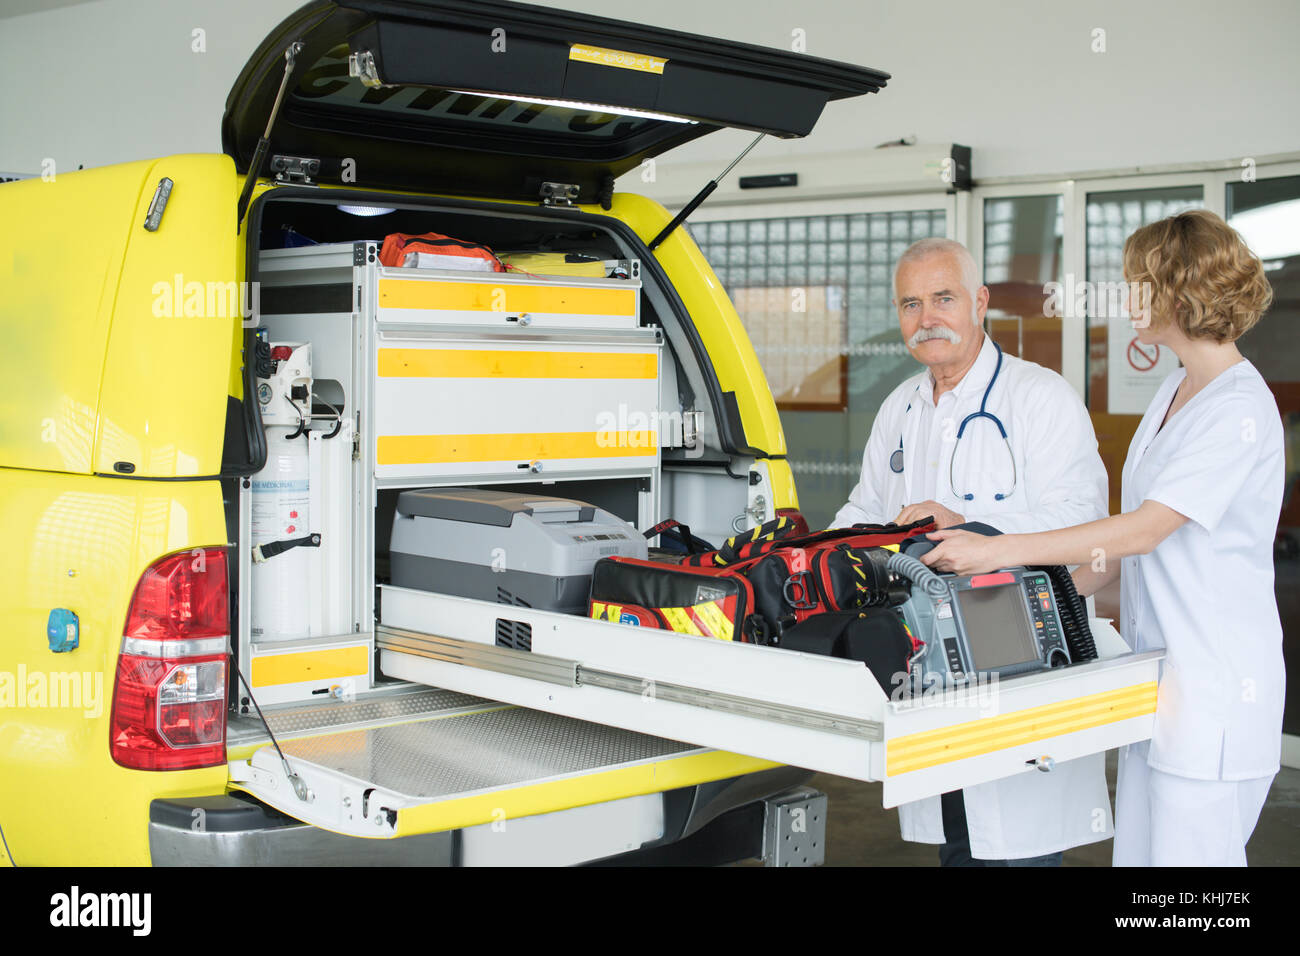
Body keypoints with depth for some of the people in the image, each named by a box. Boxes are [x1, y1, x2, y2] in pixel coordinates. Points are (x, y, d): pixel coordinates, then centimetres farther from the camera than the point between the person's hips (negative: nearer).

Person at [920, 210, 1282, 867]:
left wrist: (999, 551, -24)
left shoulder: (1239, 408, -16)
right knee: (1135, 853, 12)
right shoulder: (1174, 393, 14)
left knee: (1189, 854, -4)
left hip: (1216, 686, -9)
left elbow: (1145, 529, -23)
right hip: (1158, 675, 9)